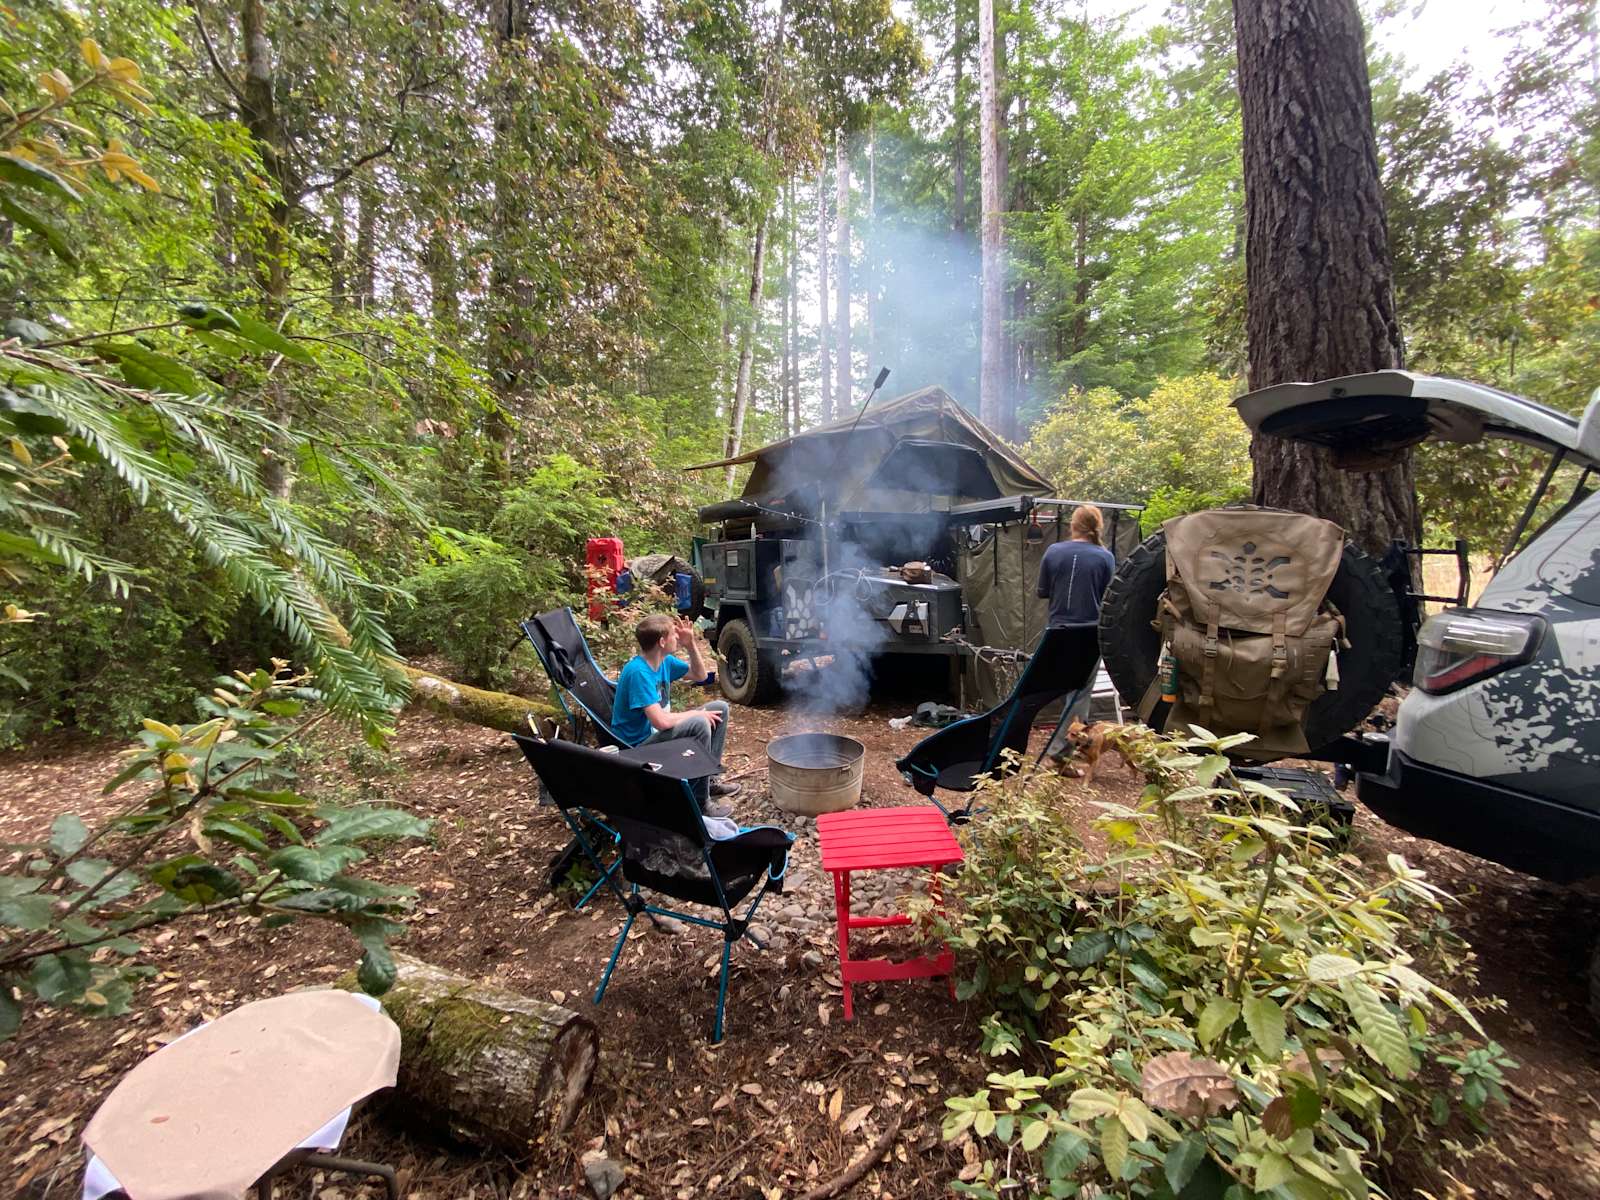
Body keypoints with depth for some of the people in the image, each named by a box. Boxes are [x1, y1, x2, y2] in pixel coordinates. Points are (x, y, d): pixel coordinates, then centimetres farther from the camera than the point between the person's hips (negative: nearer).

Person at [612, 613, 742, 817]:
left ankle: (708, 779, 11)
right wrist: (697, 714, -19)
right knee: (699, 723, -31)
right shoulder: (638, 672, -28)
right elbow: (661, 721, -33)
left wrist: (690, 644, -6)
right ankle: (700, 803, -19)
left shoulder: (665, 661, -2)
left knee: (720, 708, 5)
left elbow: (700, 675, 11)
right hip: (639, 746, -9)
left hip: (658, 733, 9)